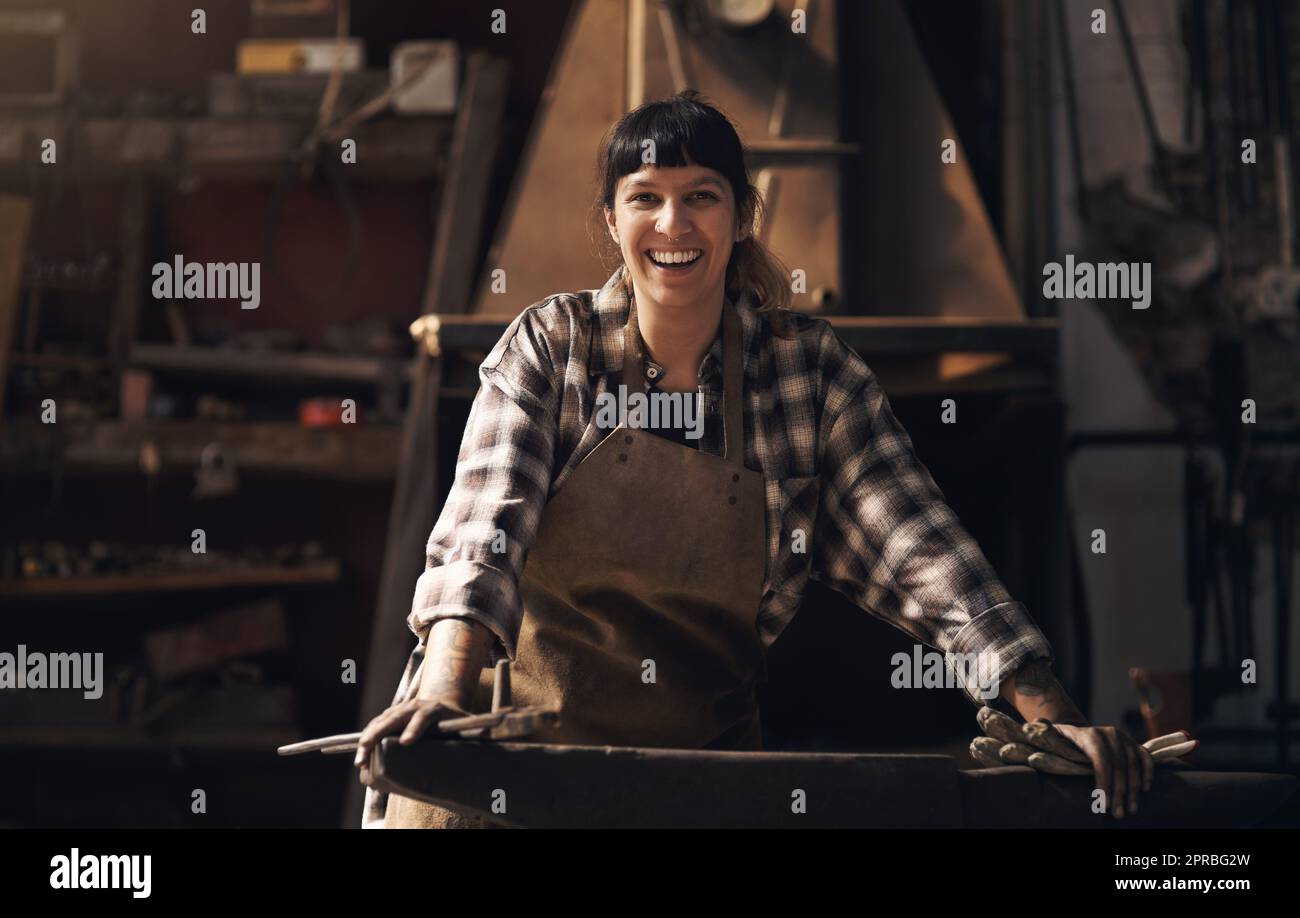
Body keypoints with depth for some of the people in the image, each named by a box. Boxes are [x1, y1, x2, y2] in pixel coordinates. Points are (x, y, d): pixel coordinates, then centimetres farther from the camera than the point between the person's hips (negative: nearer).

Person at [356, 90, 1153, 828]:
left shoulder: (814, 371, 1)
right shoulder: (549, 348, -1)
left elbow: (917, 549, -6)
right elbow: (485, 523, -14)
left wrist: (1050, 716, -19)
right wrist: (446, 689, -32)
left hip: (705, 751, 1)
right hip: (521, 744, 0)